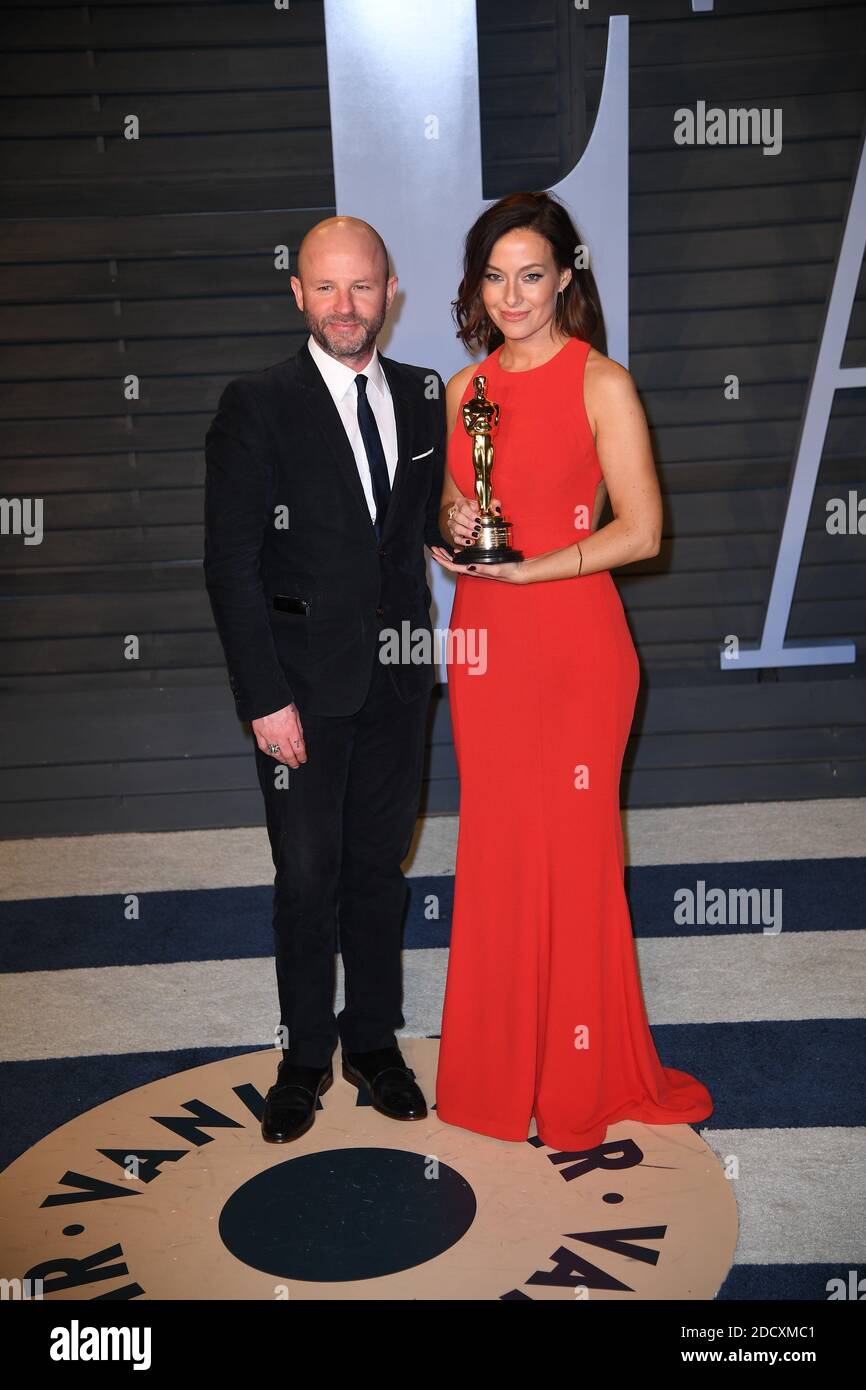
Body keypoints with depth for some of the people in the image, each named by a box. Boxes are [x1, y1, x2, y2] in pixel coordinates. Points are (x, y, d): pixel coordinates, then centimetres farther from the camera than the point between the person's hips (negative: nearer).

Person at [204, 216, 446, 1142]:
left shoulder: (424, 397, 6)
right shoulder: (255, 406, -7)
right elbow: (231, 564, -9)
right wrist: (264, 698, -13)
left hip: (398, 674, 4)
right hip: (303, 681, -3)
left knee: (380, 865, 14)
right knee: (308, 875, 6)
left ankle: (373, 1041, 32)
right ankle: (304, 1057, 27)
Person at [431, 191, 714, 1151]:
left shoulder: (601, 383, -4)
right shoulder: (463, 389, 12)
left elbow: (641, 532, -10)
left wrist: (519, 567, -14)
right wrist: (453, 529, -3)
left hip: (572, 643, -4)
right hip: (485, 644, 5)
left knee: (574, 851, 3)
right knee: (495, 851, 9)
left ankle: (581, 1078, 23)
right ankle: (501, 1066, 27)